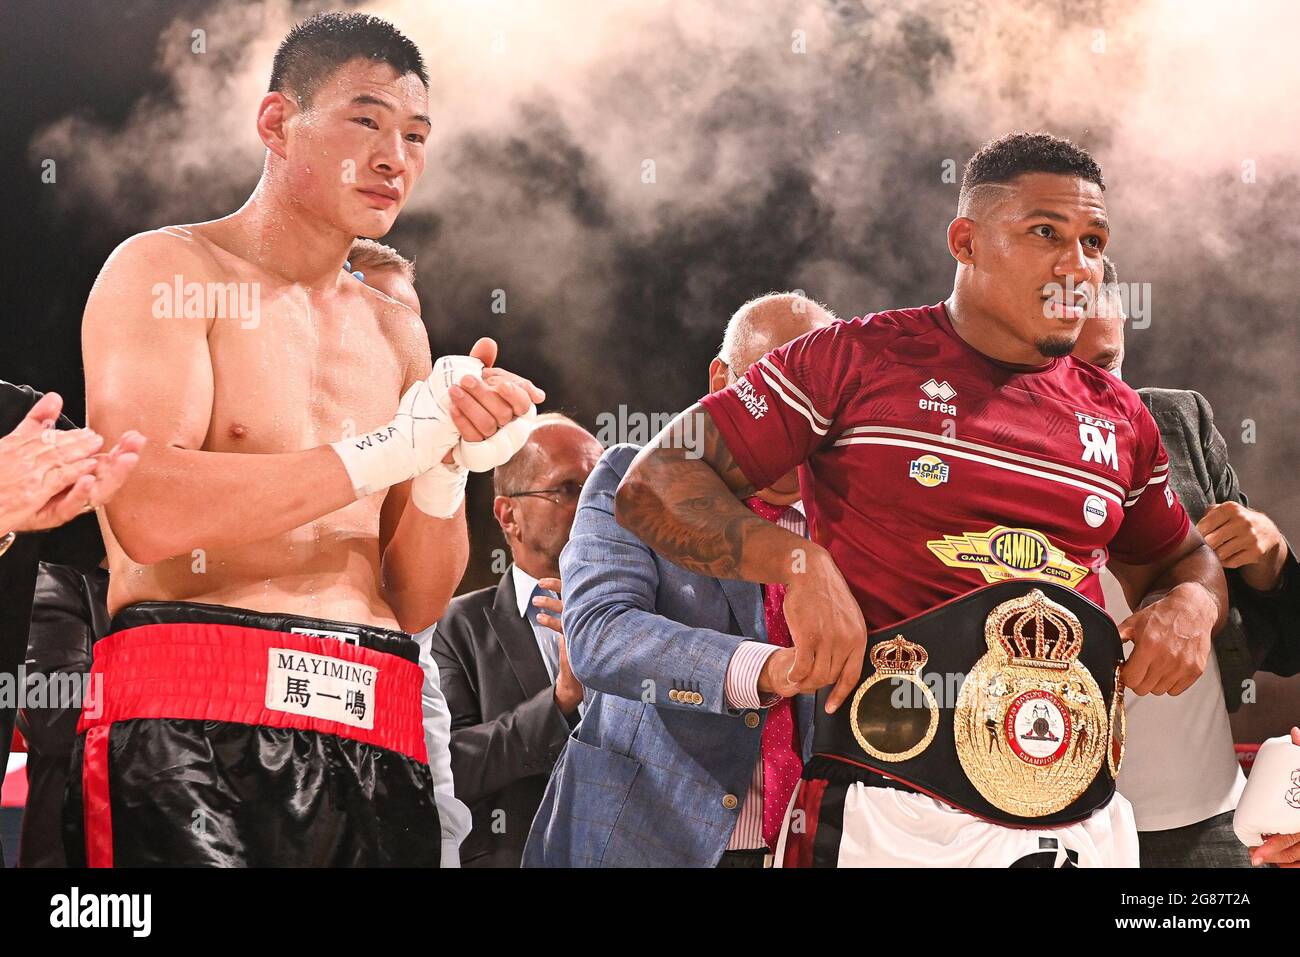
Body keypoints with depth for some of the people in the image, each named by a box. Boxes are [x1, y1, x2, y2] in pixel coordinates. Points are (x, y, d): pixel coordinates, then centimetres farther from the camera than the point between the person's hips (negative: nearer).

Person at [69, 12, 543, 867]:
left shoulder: (397, 332, 18)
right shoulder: (167, 272, 1)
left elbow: (416, 606, 15)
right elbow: (146, 514, -15)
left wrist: (447, 468, -4)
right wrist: (389, 448, -10)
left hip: (372, 738, 5)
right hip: (191, 730, -5)